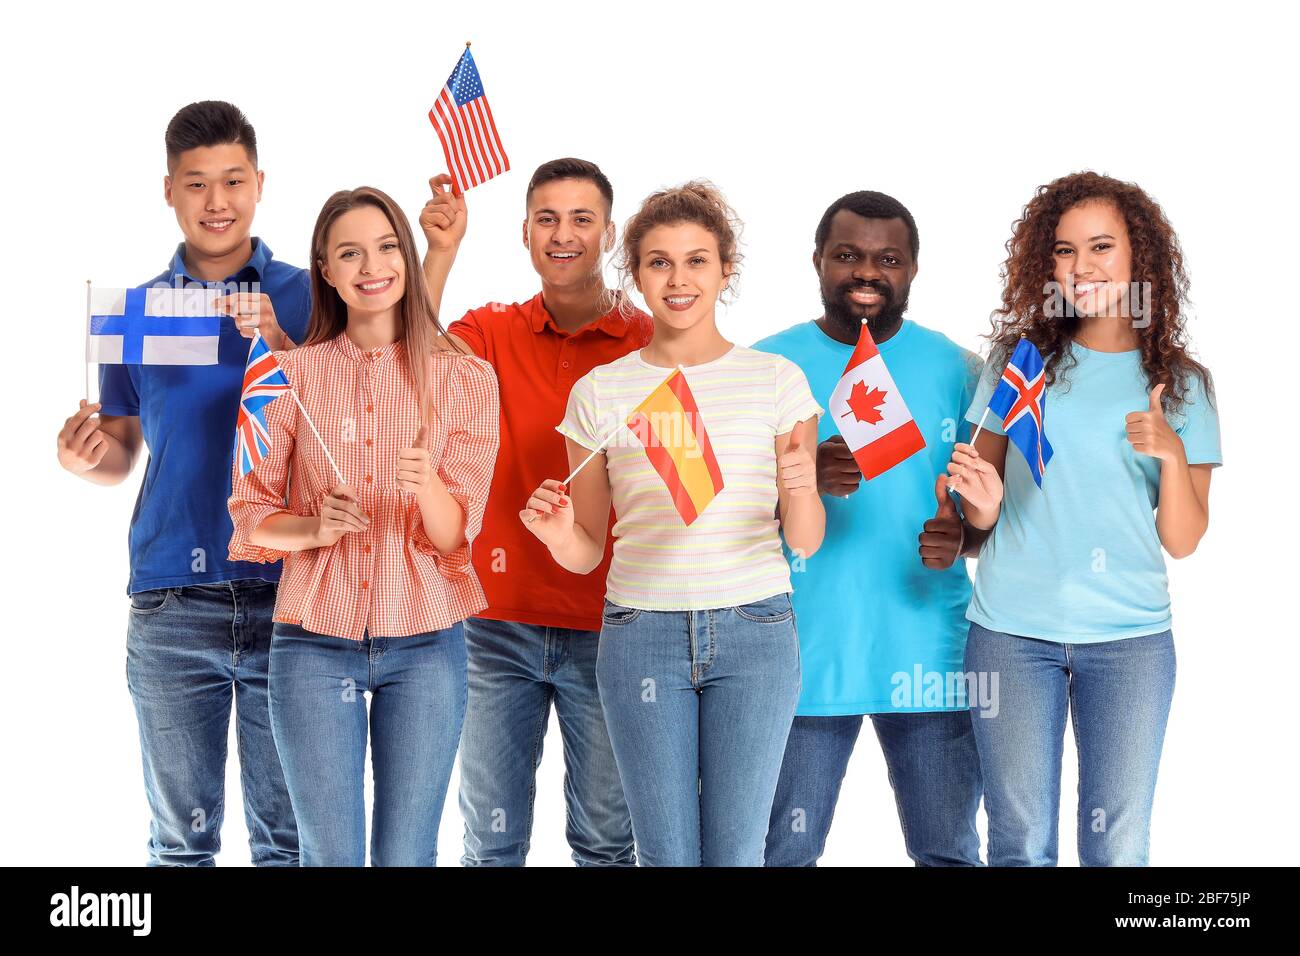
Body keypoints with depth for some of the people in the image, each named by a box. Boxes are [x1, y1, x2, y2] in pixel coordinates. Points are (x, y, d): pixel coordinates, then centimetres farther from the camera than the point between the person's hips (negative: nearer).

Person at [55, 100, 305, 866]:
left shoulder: (306, 298, 4)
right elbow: (120, 457, 15)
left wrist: (276, 342, -18)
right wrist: (86, 454, -7)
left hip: (286, 596, -2)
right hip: (172, 602, 2)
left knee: (288, 834, 3)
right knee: (182, 837, 9)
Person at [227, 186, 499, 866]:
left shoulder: (466, 380, 1)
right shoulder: (294, 373, 1)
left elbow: (454, 535, -4)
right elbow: (248, 511, 4)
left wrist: (429, 487, -26)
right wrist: (312, 529, -16)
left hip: (425, 644, 0)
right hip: (315, 640, 0)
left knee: (407, 855, 5)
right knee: (330, 855, 3)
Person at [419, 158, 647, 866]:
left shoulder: (650, 342, -1)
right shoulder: (493, 332, 6)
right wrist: (441, 250, -20)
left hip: (605, 626, -2)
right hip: (500, 621, 2)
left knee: (606, 840, 7)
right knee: (491, 840, 10)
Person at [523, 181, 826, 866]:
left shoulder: (775, 380, 2)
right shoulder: (600, 391, 4)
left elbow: (806, 542, 3)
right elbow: (588, 553, 8)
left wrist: (800, 490, -19)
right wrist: (560, 537, -15)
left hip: (753, 632, 0)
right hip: (640, 634, 1)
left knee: (734, 852, 1)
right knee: (666, 854, 4)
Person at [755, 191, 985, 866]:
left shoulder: (953, 368, 6)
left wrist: (962, 532, -14)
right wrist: (809, 478, -20)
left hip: (931, 652, 1)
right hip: (803, 654, -1)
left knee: (948, 853, 6)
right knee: (785, 854, 5)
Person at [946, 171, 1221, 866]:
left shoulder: (1182, 385, 4)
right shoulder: (1019, 359, 4)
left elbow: (1183, 541, 1)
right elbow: (980, 515, 8)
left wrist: (1171, 454, -15)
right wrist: (983, 502, -15)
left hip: (1129, 636, 0)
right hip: (1011, 631, 0)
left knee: (1118, 846, 3)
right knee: (1020, 844, 3)